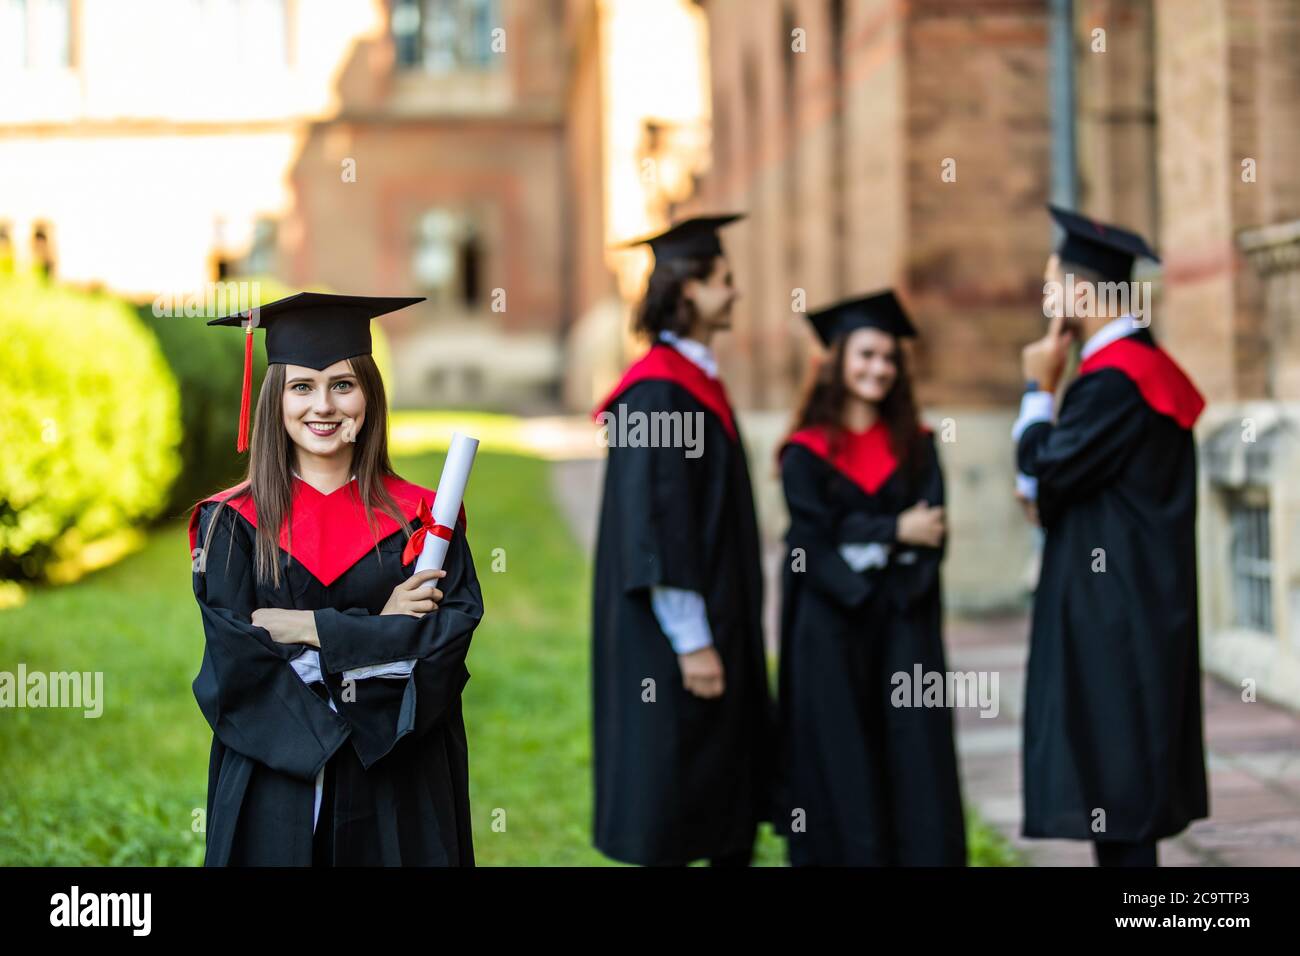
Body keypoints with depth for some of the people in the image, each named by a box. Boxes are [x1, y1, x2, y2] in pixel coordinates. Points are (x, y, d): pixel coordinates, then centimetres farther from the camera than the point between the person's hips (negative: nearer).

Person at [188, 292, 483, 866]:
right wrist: (381, 633, -14)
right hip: (275, 788, -1)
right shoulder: (234, 523, -1)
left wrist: (312, 630, -15)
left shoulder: (420, 517, 2)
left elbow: (454, 631, -10)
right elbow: (235, 658, -11)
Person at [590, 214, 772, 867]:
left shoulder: (701, 381, 13)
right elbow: (656, 523, -21)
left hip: (722, 618, 10)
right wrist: (691, 640, -22)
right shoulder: (658, 390, -17)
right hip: (682, 623, -10)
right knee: (672, 789, -1)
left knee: (731, 783, 14)